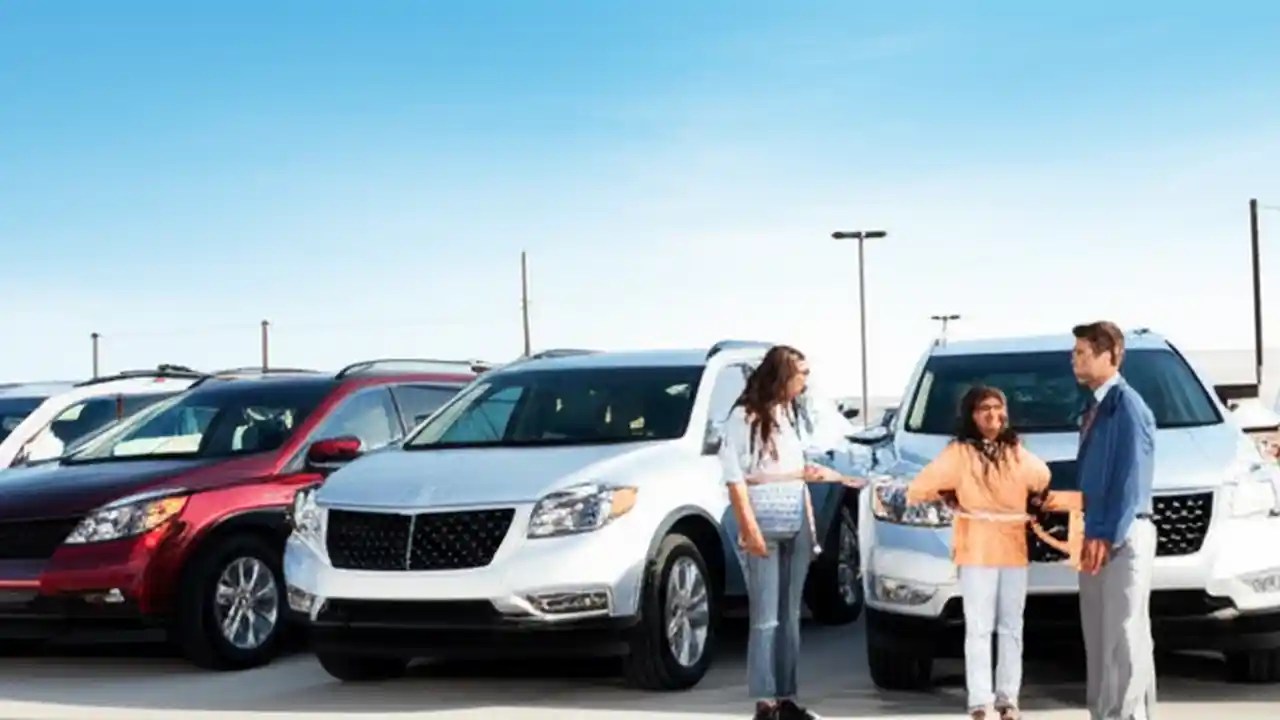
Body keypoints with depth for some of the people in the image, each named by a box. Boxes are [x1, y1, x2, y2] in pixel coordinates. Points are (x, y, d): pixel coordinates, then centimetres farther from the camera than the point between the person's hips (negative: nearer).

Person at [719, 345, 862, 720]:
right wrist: (749, 527, -18)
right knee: (766, 618, -6)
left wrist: (810, 520, 15)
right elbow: (734, 474, -12)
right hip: (765, 520, -7)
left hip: (796, 521, 7)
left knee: (790, 616, 7)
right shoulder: (746, 415, -8)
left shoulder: (791, 413, 14)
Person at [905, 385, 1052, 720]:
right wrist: (950, 500, 2)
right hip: (977, 550, -4)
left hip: (1015, 549, 4)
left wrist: (1036, 502, 13)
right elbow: (917, 490, -6)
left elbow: (1042, 480, 27)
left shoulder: (1017, 453, 10)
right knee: (979, 629, -6)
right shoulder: (959, 453, -4)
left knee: (1011, 628, 6)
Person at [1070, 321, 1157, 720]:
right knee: (1099, 634, 11)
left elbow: (1132, 479, -17)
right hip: (1097, 534, 9)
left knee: (1125, 634, -6)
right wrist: (1089, 534, 15)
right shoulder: (1094, 406, 15)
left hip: (1124, 535, -9)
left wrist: (1108, 536, -20)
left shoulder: (1128, 406, -12)